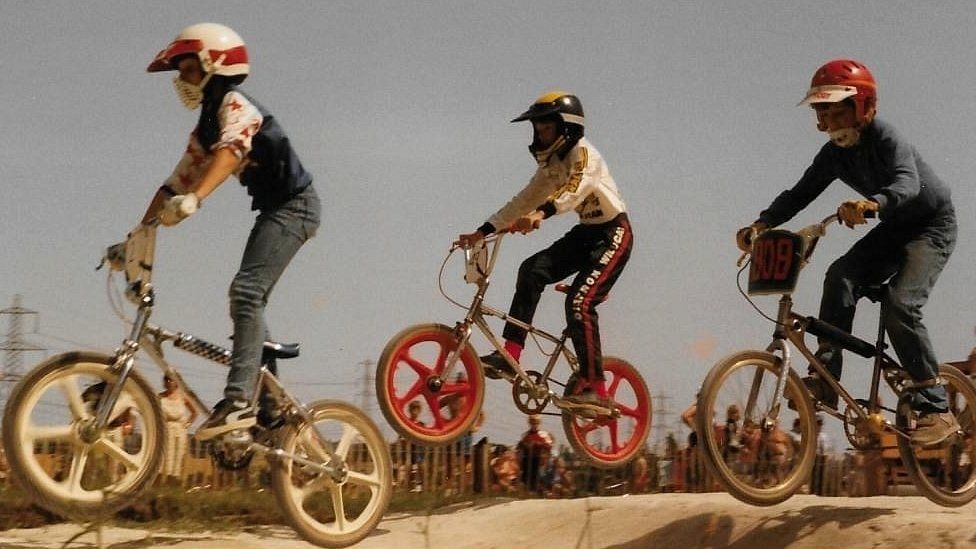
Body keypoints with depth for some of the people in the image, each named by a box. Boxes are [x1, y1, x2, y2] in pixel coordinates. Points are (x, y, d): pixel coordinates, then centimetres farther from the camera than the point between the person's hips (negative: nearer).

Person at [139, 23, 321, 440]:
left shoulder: (235, 105, -12)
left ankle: (237, 401, -31)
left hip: (294, 205, -10)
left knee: (246, 292, -22)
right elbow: (176, 183, 18)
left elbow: (231, 150, -33)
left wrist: (194, 199, -47)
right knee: (250, 299, 13)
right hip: (273, 209, 10)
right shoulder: (205, 128, 16)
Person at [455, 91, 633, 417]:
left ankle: (596, 390, -16)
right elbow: (524, 200, 11)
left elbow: (575, 189, -36)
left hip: (613, 233, -8)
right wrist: (482, 232, 4)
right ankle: (510, 355, -19)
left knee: (579, 302, -21)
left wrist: (541, 214, -53)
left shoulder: (583, 154, -16)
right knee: (532, 270, -14)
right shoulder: (551, 164, 10)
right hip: (585, 233, 8)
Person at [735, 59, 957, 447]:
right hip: (894, 228, 7)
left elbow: (908, 181, -44)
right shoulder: (834, 154, -5)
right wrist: (761, 224, -23)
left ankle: (935, 410, -16)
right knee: (841, 276, -20)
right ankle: (825, 379, -22)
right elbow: (800, 193, -7)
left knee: (900, 306, -24)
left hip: (932, 225, -7)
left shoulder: (885, 138, -26)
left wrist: (873, 203, -65)